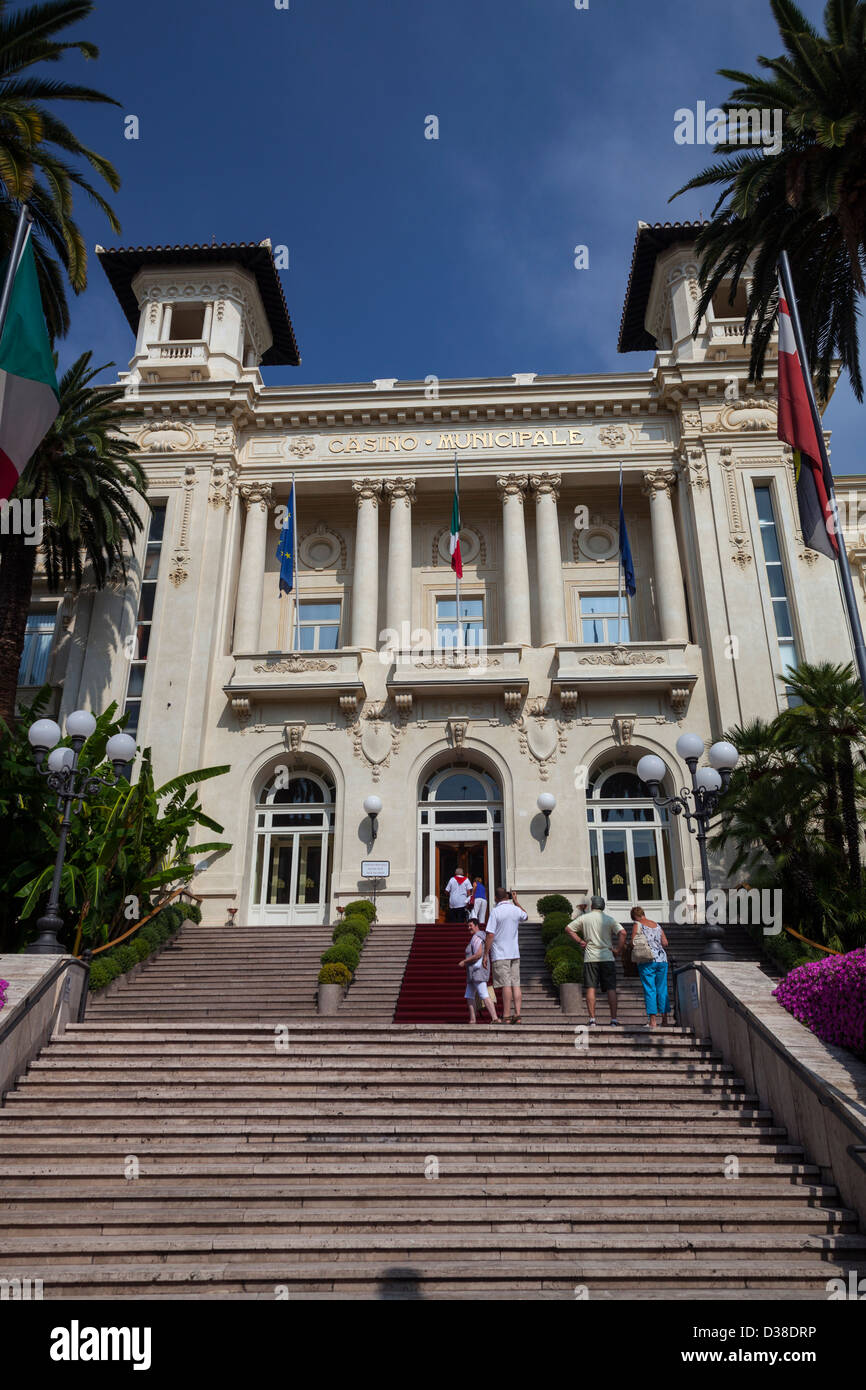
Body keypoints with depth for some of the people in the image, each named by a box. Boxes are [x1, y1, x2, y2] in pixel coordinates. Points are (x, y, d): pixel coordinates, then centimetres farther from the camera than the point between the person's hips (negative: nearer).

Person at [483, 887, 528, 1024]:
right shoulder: (516, 910, 6)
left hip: (500, 954, -5)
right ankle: (517, 1015, 4)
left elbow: (490, 935, -13)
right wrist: (516, 901, 34)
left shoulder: (496, 911, -10)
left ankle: (506, 1016, -4)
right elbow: (525, 916, 32)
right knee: (516, 984, 5)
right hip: (515, 953, 5)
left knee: (506, 985, -6)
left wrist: (486, 954, -7)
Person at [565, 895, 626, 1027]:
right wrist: (618, 950, -4)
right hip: (607, 957, 0)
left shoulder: (584, 918, 6)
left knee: (590, 989, 1)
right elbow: (622, 933, -11)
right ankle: (614, 1019, 2)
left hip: (590, 958, 0)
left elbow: (568, 929, 8)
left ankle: (592, 1019, -4)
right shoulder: (610, 919, 2)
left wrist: (580, 941, 9)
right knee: (611, 989, 5)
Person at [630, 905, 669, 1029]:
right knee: (662, 990, 9)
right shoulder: (657, 925, 14)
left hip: (647, 960, -5)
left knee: (650, 990, -2)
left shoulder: (637, 925, -1)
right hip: (662, 959, 5)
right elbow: (665, 942, 13)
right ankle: (663, 1020, 12)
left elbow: (633, 942, -9)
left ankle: (653, 1021, -4)